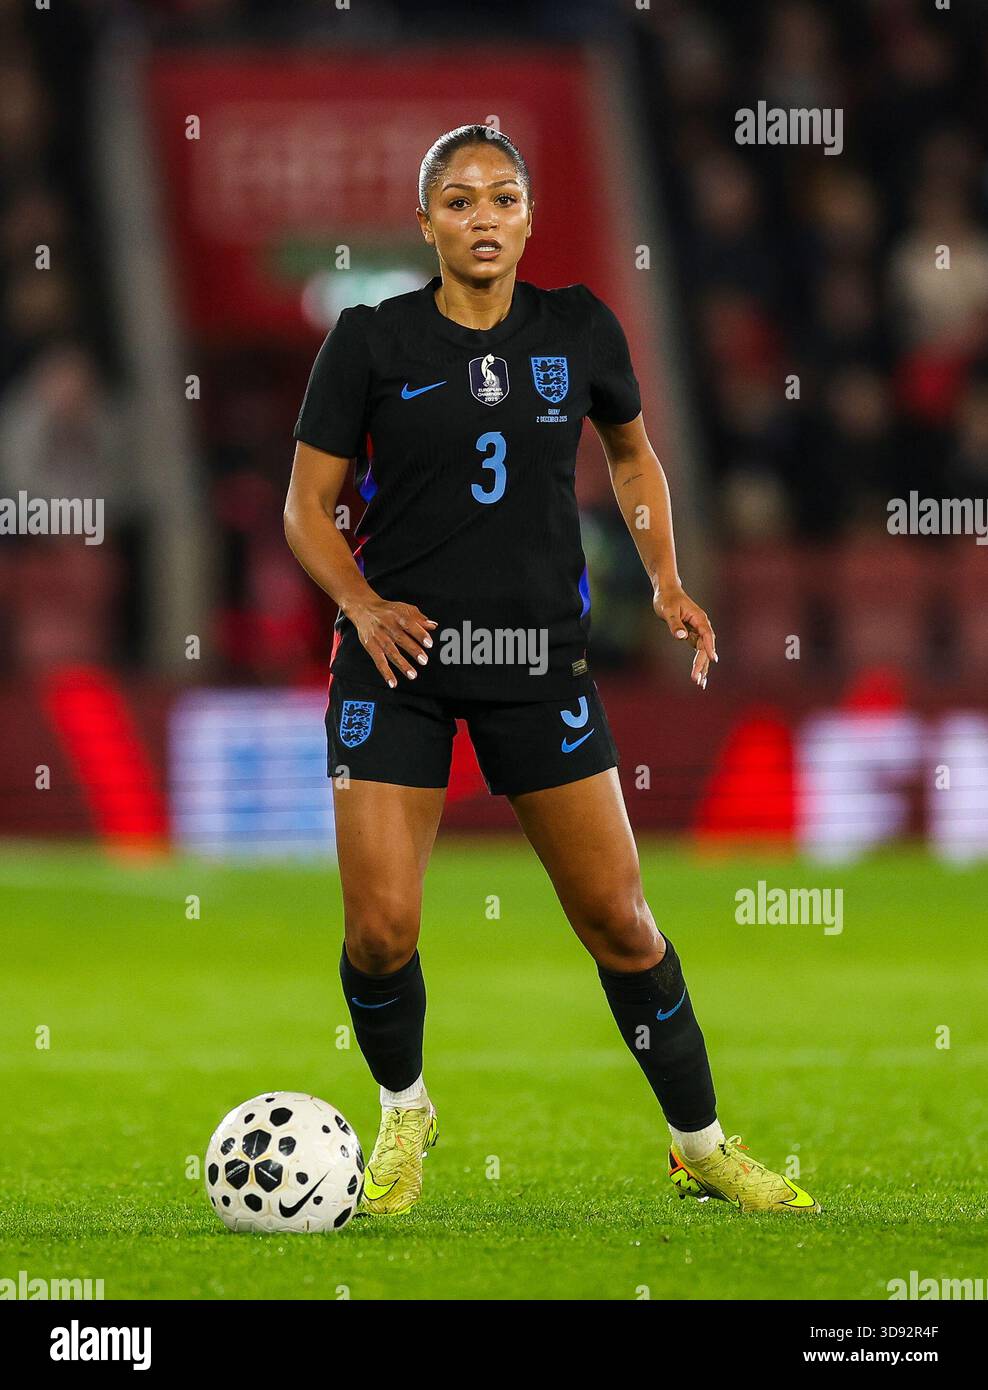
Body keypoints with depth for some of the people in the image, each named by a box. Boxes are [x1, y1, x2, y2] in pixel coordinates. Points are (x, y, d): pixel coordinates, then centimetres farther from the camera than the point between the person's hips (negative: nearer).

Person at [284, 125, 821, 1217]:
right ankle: (404, 1116, 19)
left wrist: (665, 579, 7)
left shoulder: (578, 330, 2)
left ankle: (702, 1146, 16)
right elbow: (307, 509, 0)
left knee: (618, 919, 1)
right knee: (381, 930, -10)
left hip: (540, 658, 2)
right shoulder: (373, 340, -4)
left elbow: (631, 453, 21)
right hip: (399, 655, -1)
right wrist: (366, 607, -17)